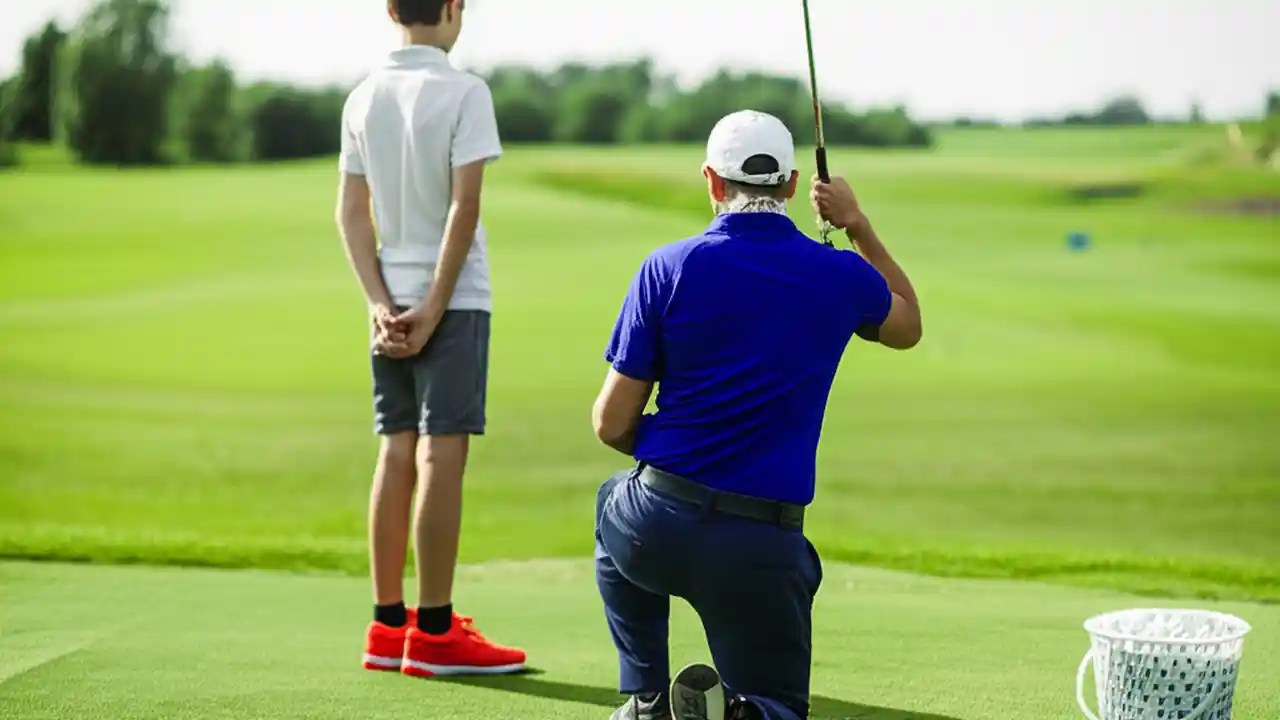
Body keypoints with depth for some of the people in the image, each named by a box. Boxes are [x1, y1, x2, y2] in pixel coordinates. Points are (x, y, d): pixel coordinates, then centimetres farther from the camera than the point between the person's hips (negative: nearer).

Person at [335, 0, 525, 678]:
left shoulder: (363, 96, 9)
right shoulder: (464, 92, -9)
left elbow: (351, 209, 6)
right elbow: (464, 205, -16)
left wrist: (381, 303, 1)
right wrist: (434, 307, -13)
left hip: (392, 301, 6)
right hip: (451, 298, -6)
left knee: (397, 455, 9)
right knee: (441, 456, -5)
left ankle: (388, 626, 14)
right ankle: (433, 633, -2)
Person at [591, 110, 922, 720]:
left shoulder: (668, 268, -4)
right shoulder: (840, 276, 0)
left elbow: (612, 424, -1)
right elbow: (907, 326, 25)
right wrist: (859, 226, 24)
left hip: (657, 525, 0)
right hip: (763, 545, 0)